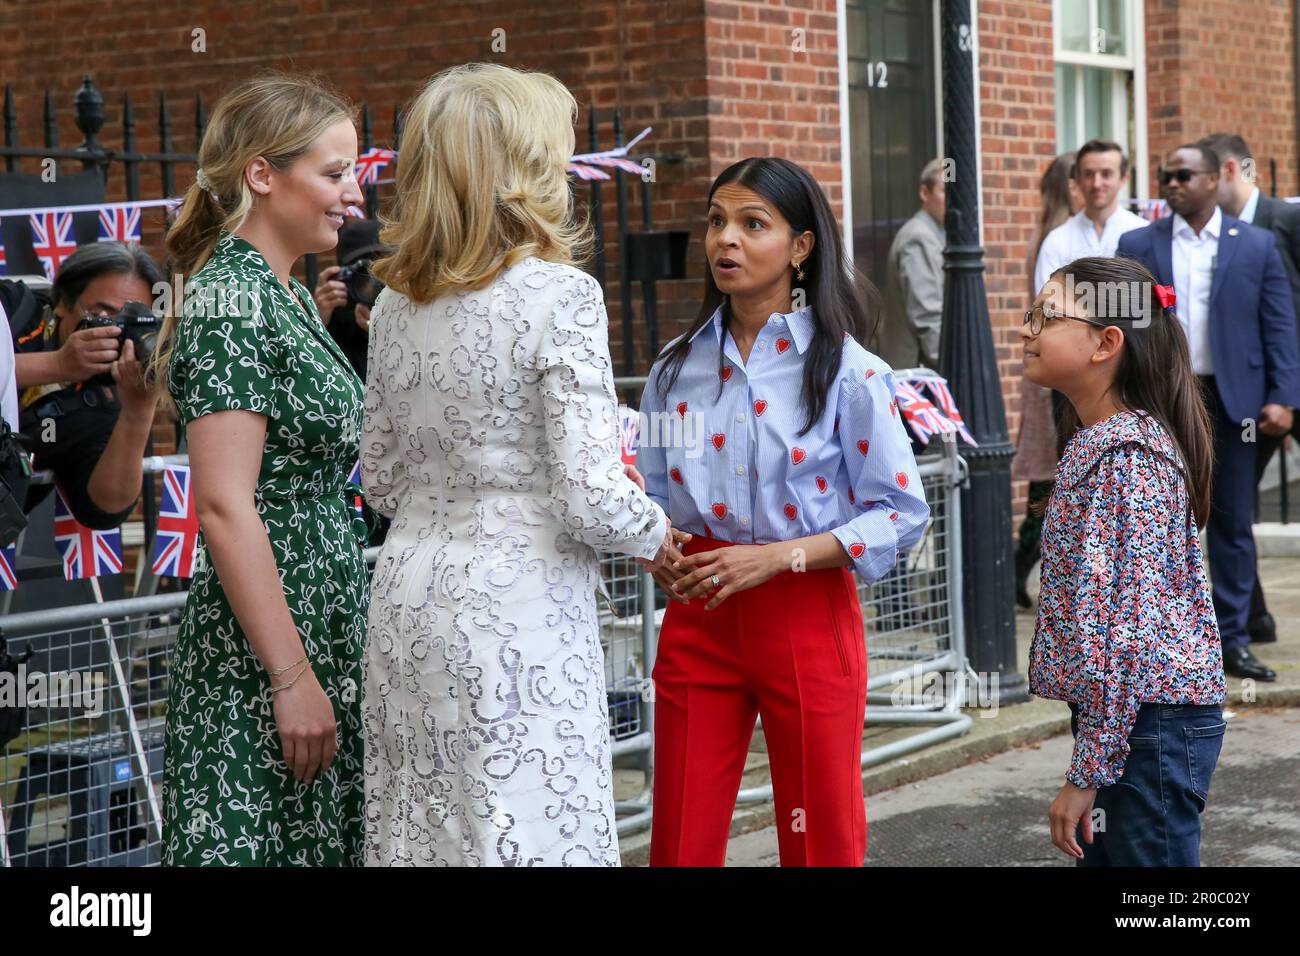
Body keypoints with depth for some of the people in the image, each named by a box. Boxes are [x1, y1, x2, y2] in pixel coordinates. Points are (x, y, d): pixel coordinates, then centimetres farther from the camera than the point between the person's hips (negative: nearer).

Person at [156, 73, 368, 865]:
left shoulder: (291, 297, 13)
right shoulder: (229, 301, -14)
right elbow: (226, 509, -20)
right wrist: (292, 676, -21)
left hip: (325, 635, 9)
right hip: (265, 650, -9)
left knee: (324, 841, 12)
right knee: (255, 842, -3)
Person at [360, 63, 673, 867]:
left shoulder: (397, 303, 8)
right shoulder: (559, 295, -12)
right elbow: (593, 499, -16)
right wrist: (655, 534, 3)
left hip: (409, 597, 7)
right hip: (516, 612, -7)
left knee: (420, 838, 11)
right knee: (531, 840, -2)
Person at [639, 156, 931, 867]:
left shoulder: (846, 370, -6)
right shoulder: (677, 368, 7)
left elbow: (900, 512, -8)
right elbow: (650, 491, 14)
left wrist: (779, 556, -18)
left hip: (807, 616, -3)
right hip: (696, 616, 3)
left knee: (820, 844, 7)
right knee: (679, 845, 5)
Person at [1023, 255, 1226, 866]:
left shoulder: (1125, 456, -18)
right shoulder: (1099, 440, 13)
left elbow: (1127, 626, -22)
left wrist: (1085, 775, -20)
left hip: (1149, 724, -10)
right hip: (1132, 719, 10)